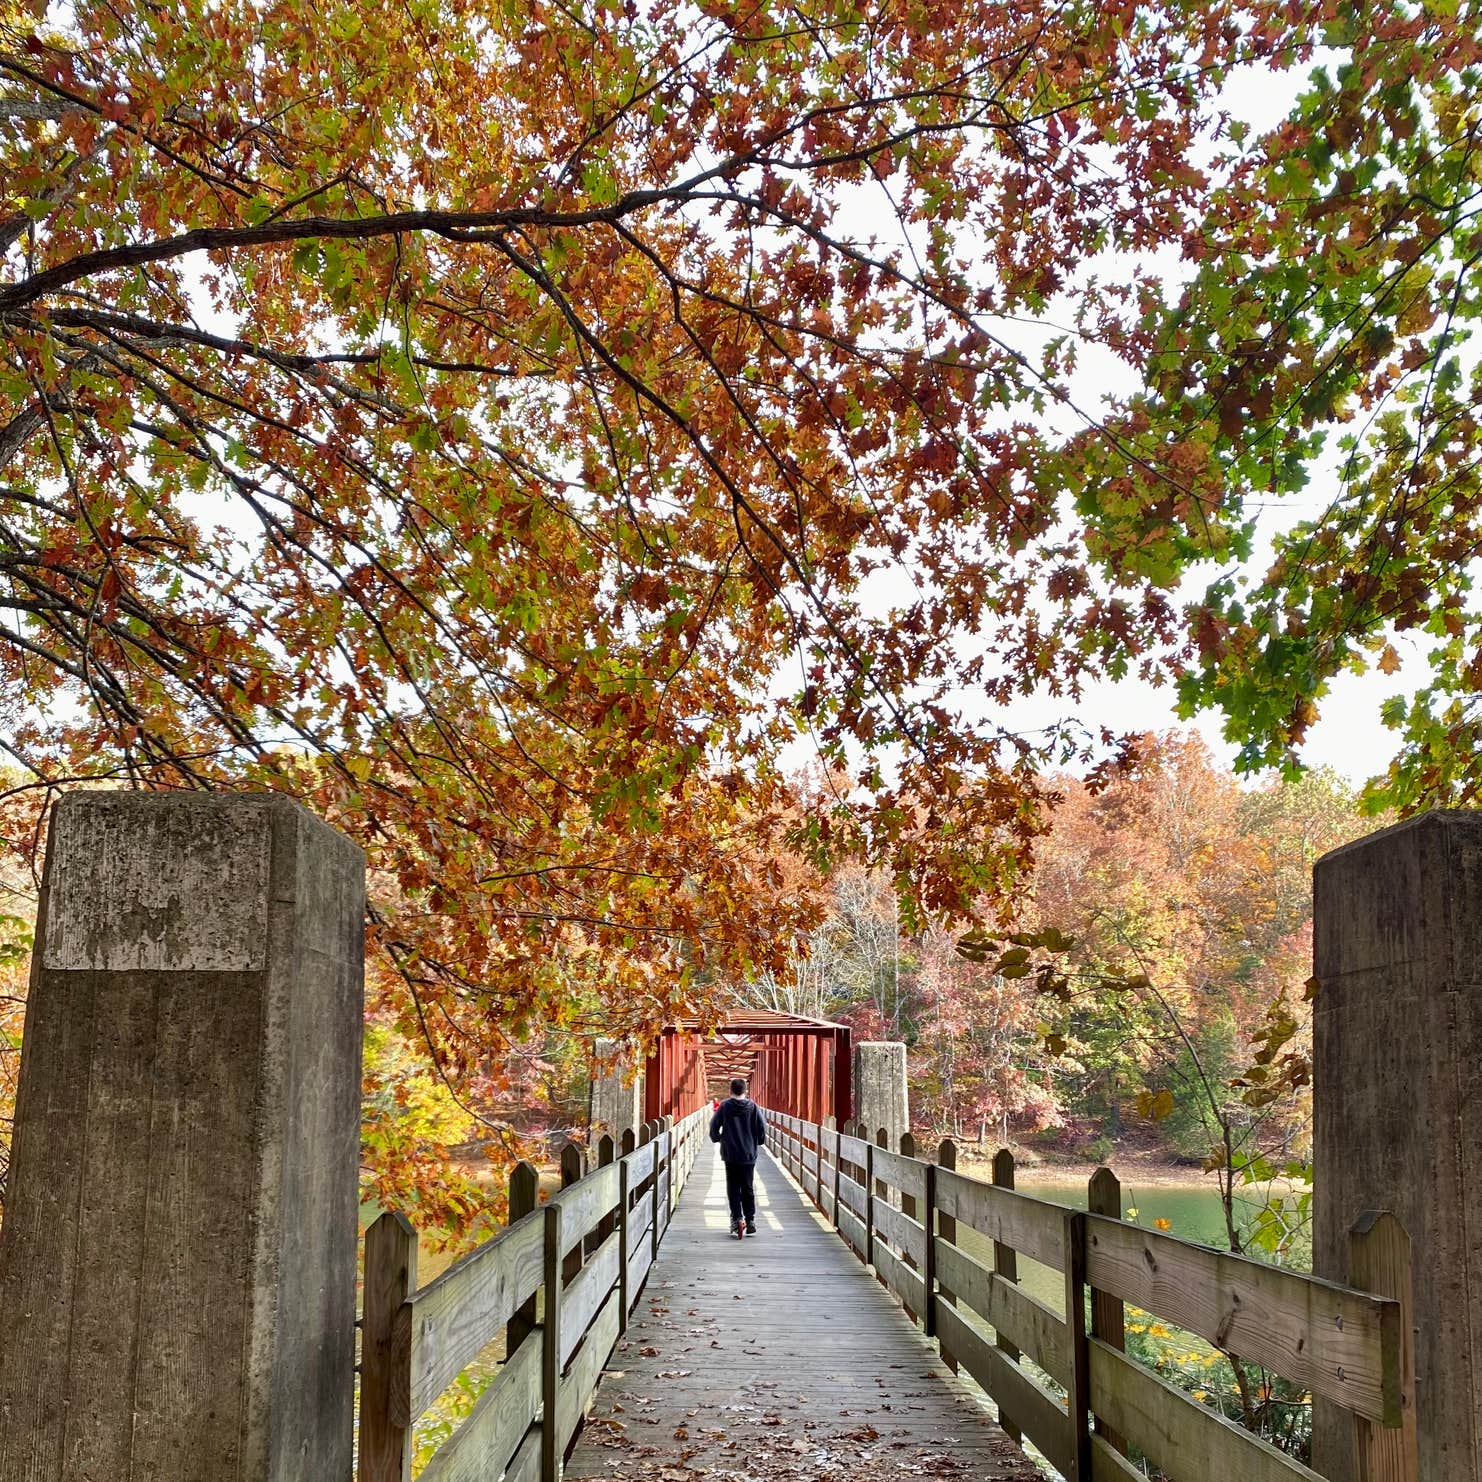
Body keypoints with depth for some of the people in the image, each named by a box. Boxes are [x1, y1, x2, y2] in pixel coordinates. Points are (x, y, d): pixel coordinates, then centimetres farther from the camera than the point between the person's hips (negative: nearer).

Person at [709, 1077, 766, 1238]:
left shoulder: (724, 1106, -4)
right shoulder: (753, 1107, -2)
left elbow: (713, 1126, -3)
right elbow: (762, 1127, -4)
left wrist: (718, 1138, 17)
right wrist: (759, 1142, 15)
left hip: (730, 1154, -1)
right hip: (749, 1154, 1)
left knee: (733, 1188, 5)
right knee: (748, 1188, 12)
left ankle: (737, 1218, -9)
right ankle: (750, 1220, 11)